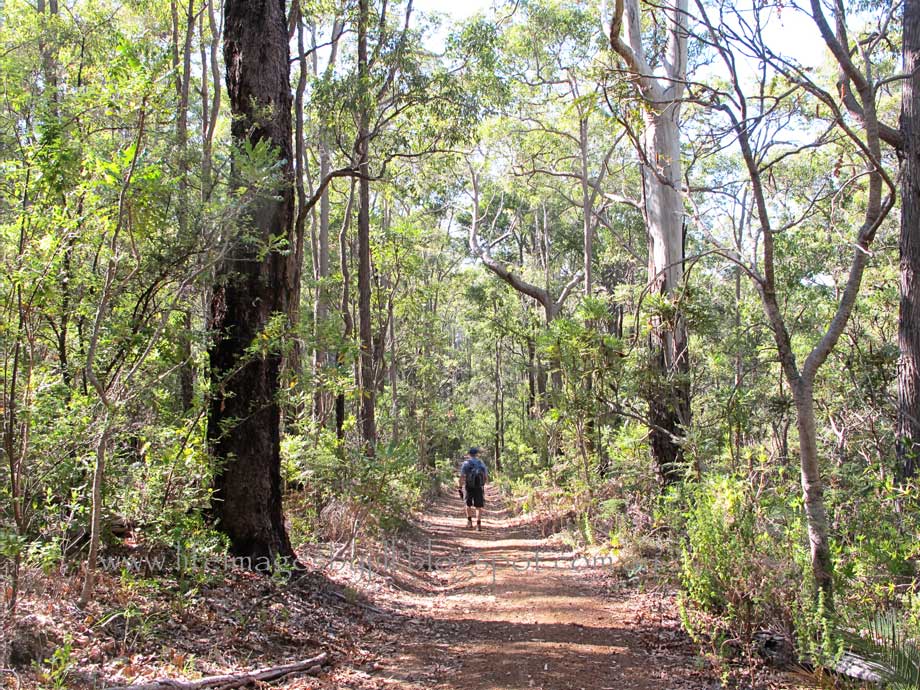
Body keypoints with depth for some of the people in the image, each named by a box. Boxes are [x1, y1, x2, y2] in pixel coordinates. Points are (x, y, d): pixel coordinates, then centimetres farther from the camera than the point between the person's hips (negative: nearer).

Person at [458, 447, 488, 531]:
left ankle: (469, 521, 12)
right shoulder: (481, 463, 8)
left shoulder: (466, 463, 2)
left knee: (468, 505, 19)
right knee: (478, 507, 5)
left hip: (469, 487, -1)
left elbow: (462, 477, -8)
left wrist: (460, 488, -7)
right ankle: (478, 524, -5)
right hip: (479, 487, 1)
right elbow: (486, 478, 9)